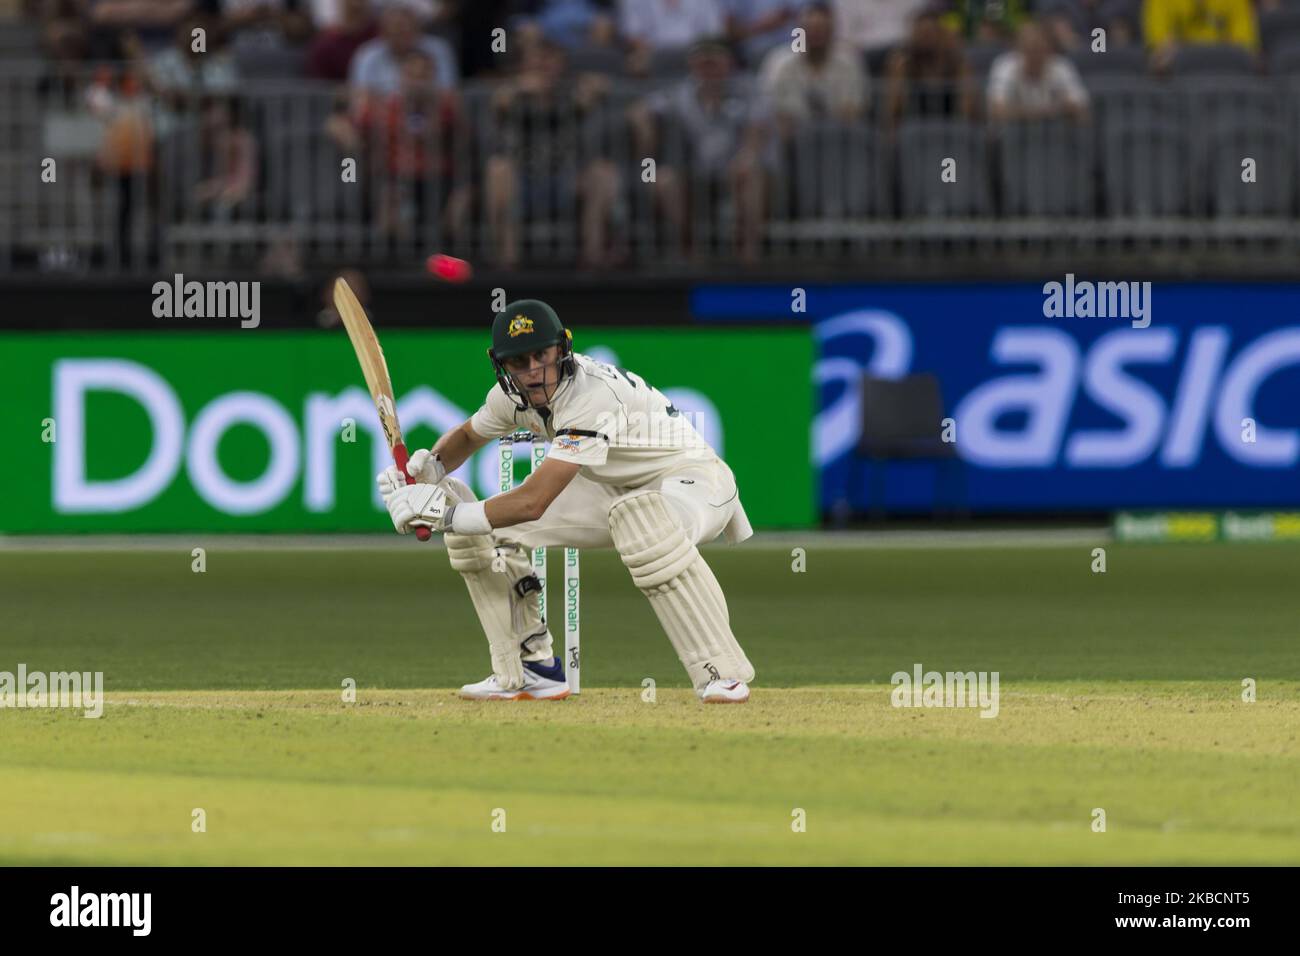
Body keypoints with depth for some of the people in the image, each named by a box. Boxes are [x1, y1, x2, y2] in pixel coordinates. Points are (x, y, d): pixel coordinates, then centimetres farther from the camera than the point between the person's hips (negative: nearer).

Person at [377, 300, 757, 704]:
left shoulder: (592, 395, -34)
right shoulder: (514, 394, -10)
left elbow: (532, 503, -39)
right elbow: (466, 436, 12)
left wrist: (446, 514, -37)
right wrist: (431, 466, -10)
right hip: (613, 489, 8)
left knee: (638, 515, -44)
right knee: (489, 526, -4)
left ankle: (721, 672, -35)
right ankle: (532, 671, 7)